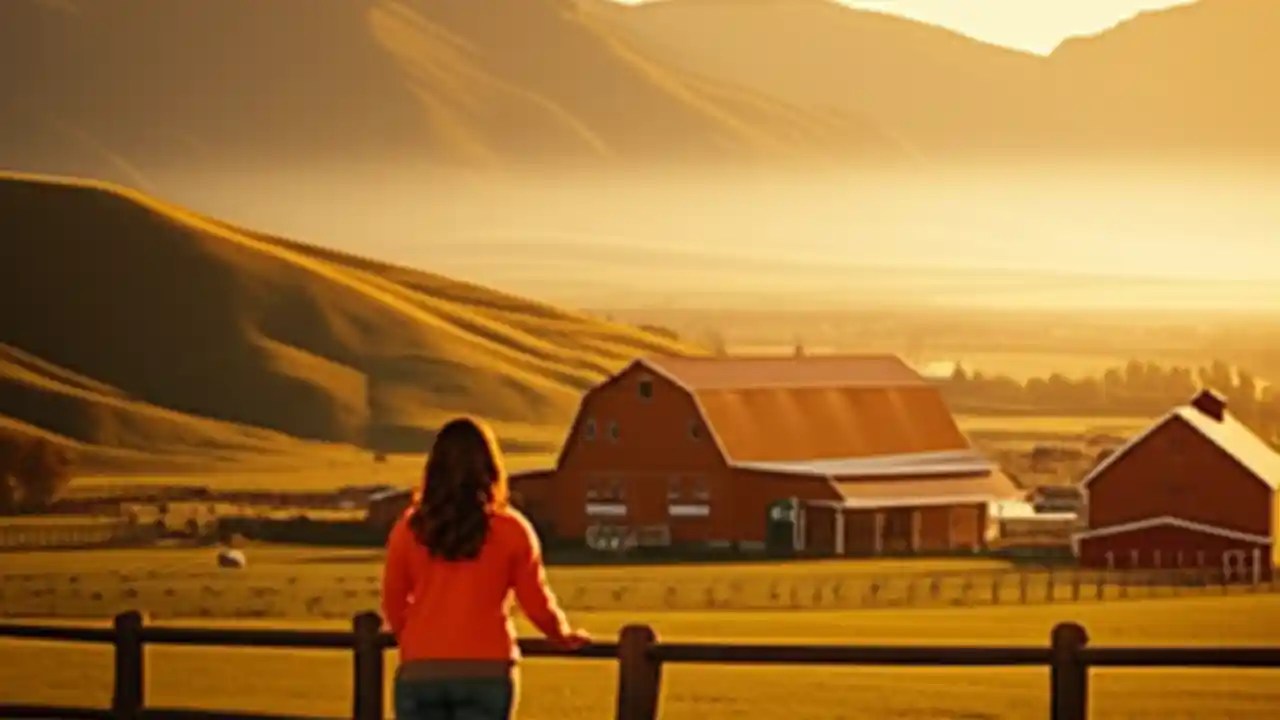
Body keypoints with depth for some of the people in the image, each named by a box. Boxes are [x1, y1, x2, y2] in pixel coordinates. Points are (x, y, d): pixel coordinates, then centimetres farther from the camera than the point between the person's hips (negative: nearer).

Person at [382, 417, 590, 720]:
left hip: (420, 671, 1)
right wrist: (565, 636, 27)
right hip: (485, 671, -1)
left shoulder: (410, 528, 4)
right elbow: (536, 602, 6)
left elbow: (393, 603, 13)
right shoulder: (509, 529, 0)